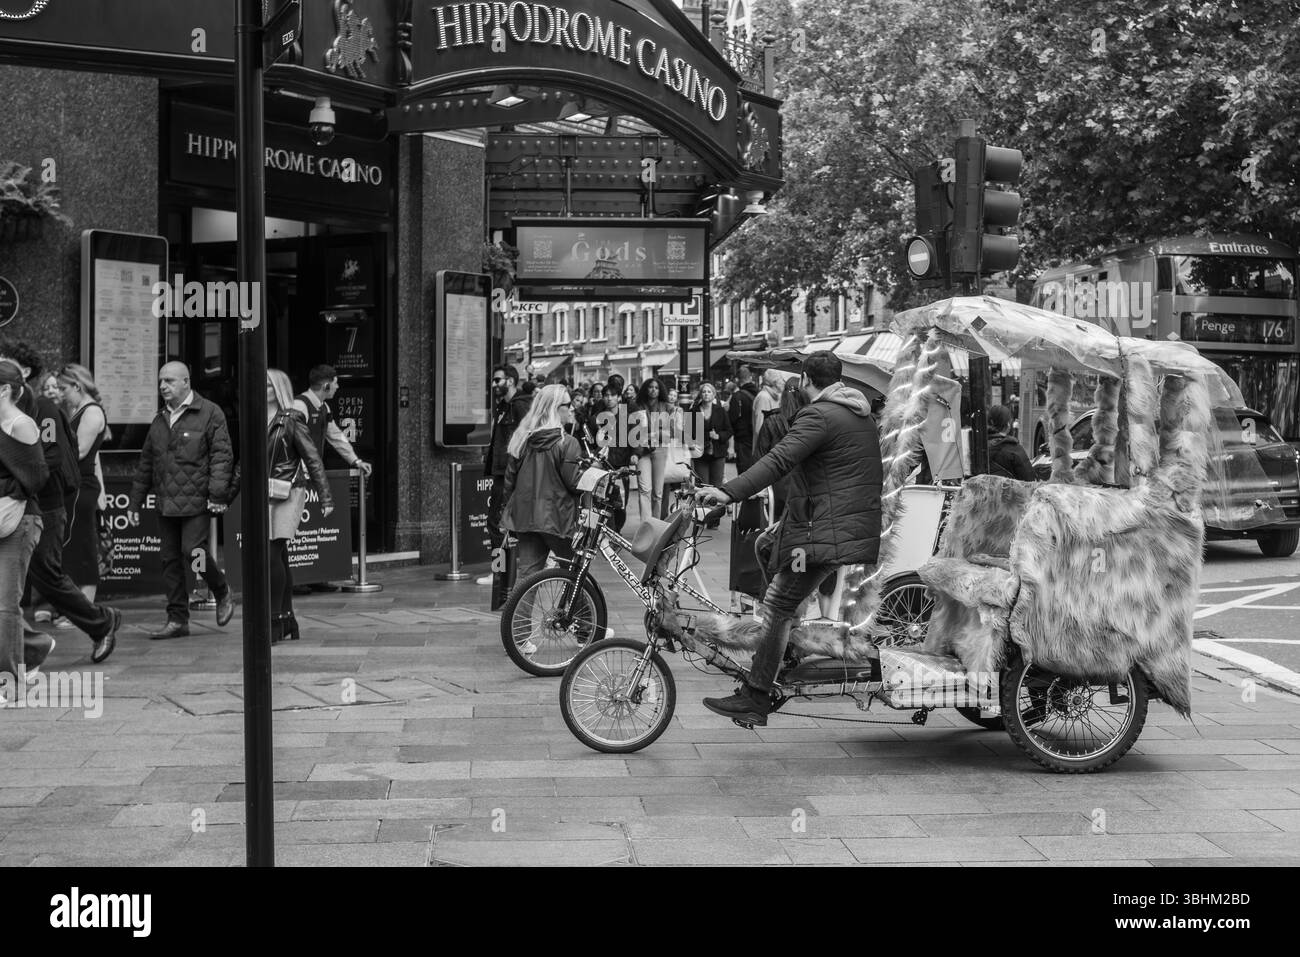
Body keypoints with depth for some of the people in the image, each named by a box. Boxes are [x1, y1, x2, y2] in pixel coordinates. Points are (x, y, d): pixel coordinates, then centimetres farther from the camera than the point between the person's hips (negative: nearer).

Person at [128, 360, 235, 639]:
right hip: (165, 503, 6)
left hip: (196, 501, -6)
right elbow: (145, 463, 22)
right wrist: (136, 501, 20)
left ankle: (223, 595, 14)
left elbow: (221, 456, -8)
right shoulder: (159, 420, 17)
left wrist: (217, 494, -16)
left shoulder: (209, 413, -2)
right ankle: (177, 620, 12)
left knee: (193, 551, -13)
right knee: (170, 559, 5)